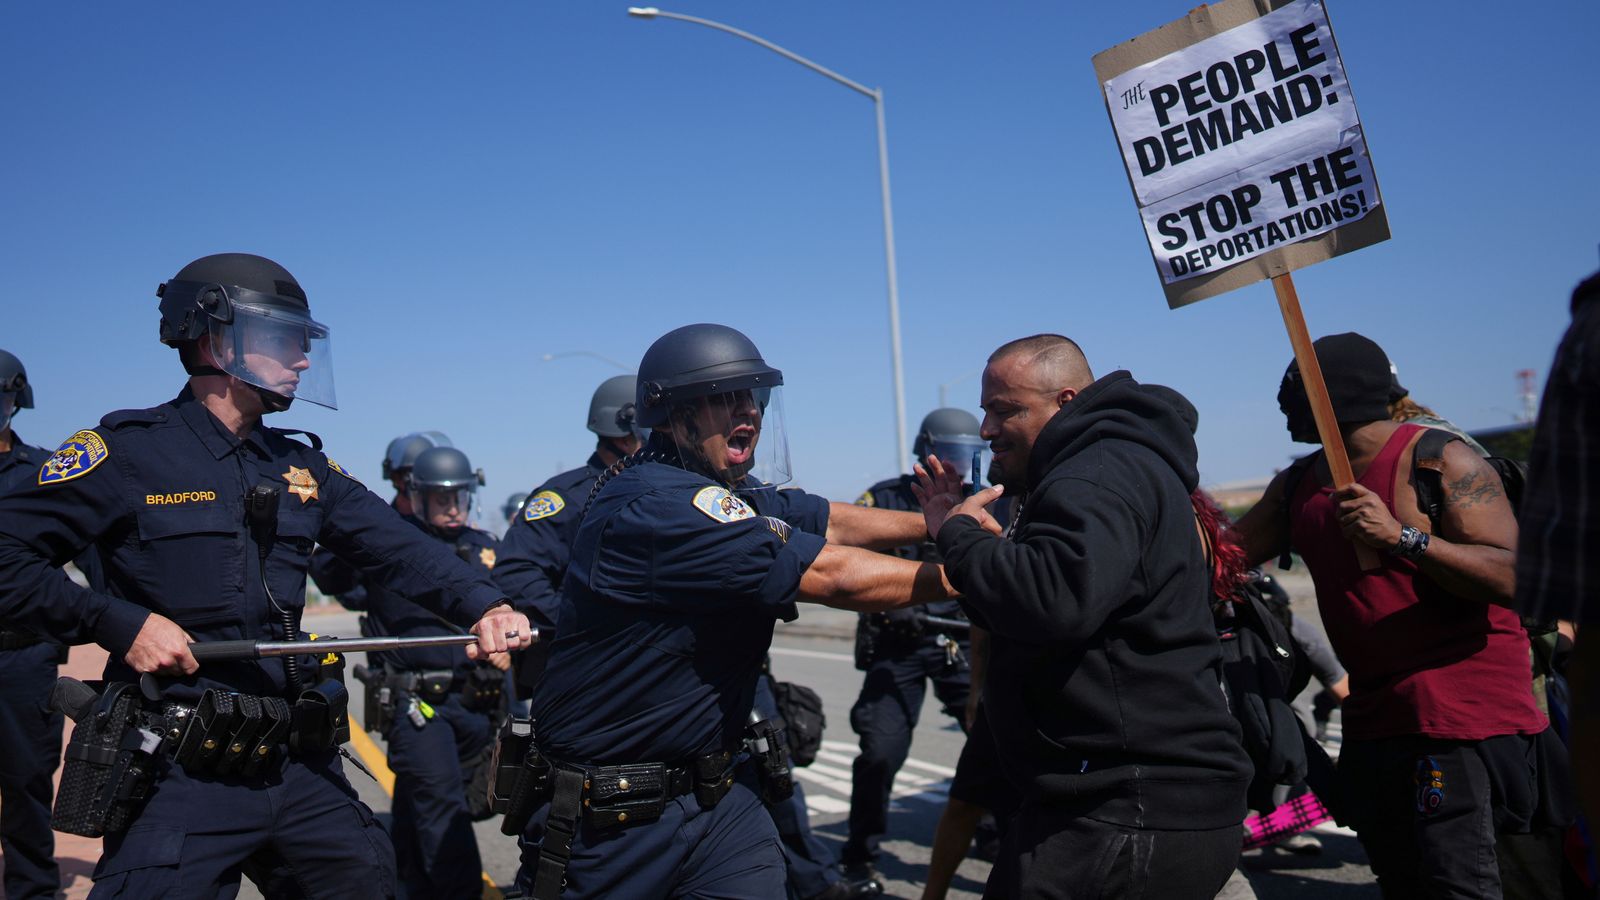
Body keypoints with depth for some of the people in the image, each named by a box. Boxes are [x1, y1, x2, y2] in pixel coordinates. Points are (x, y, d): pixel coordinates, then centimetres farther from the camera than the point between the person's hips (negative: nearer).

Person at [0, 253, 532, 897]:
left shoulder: (302, 468, 10)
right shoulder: (128, 451, -6)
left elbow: (399, 547, 0)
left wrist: (483, 605, -16)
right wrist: (118, 622, -16)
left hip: (301, 769, 6)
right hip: (183, 776, -6)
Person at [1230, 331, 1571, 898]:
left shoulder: (1440, 459, -12)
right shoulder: (1297, 487, 10)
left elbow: (1514, 576, -21)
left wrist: (1403, 536, -30)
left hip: (1464, 723, -8)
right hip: (1374, 720, 8)